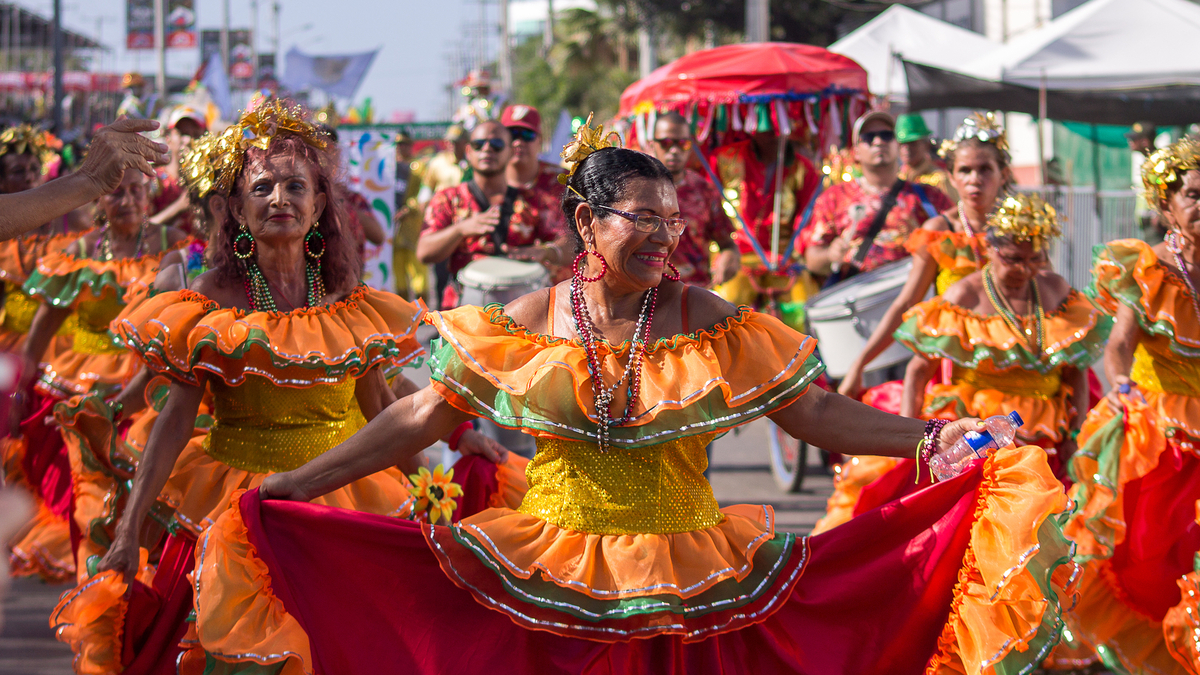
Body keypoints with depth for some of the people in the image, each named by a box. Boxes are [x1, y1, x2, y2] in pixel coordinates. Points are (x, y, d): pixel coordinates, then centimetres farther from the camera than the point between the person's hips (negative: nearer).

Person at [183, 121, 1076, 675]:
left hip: (690, 598, 0)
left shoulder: (710, 324, 0)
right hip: (547, 590, 0)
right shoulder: (526, 325, 1)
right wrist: (293, 485, 2)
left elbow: (814, 411, 0)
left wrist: (929, 437, -10)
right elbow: (421, 416, 5)